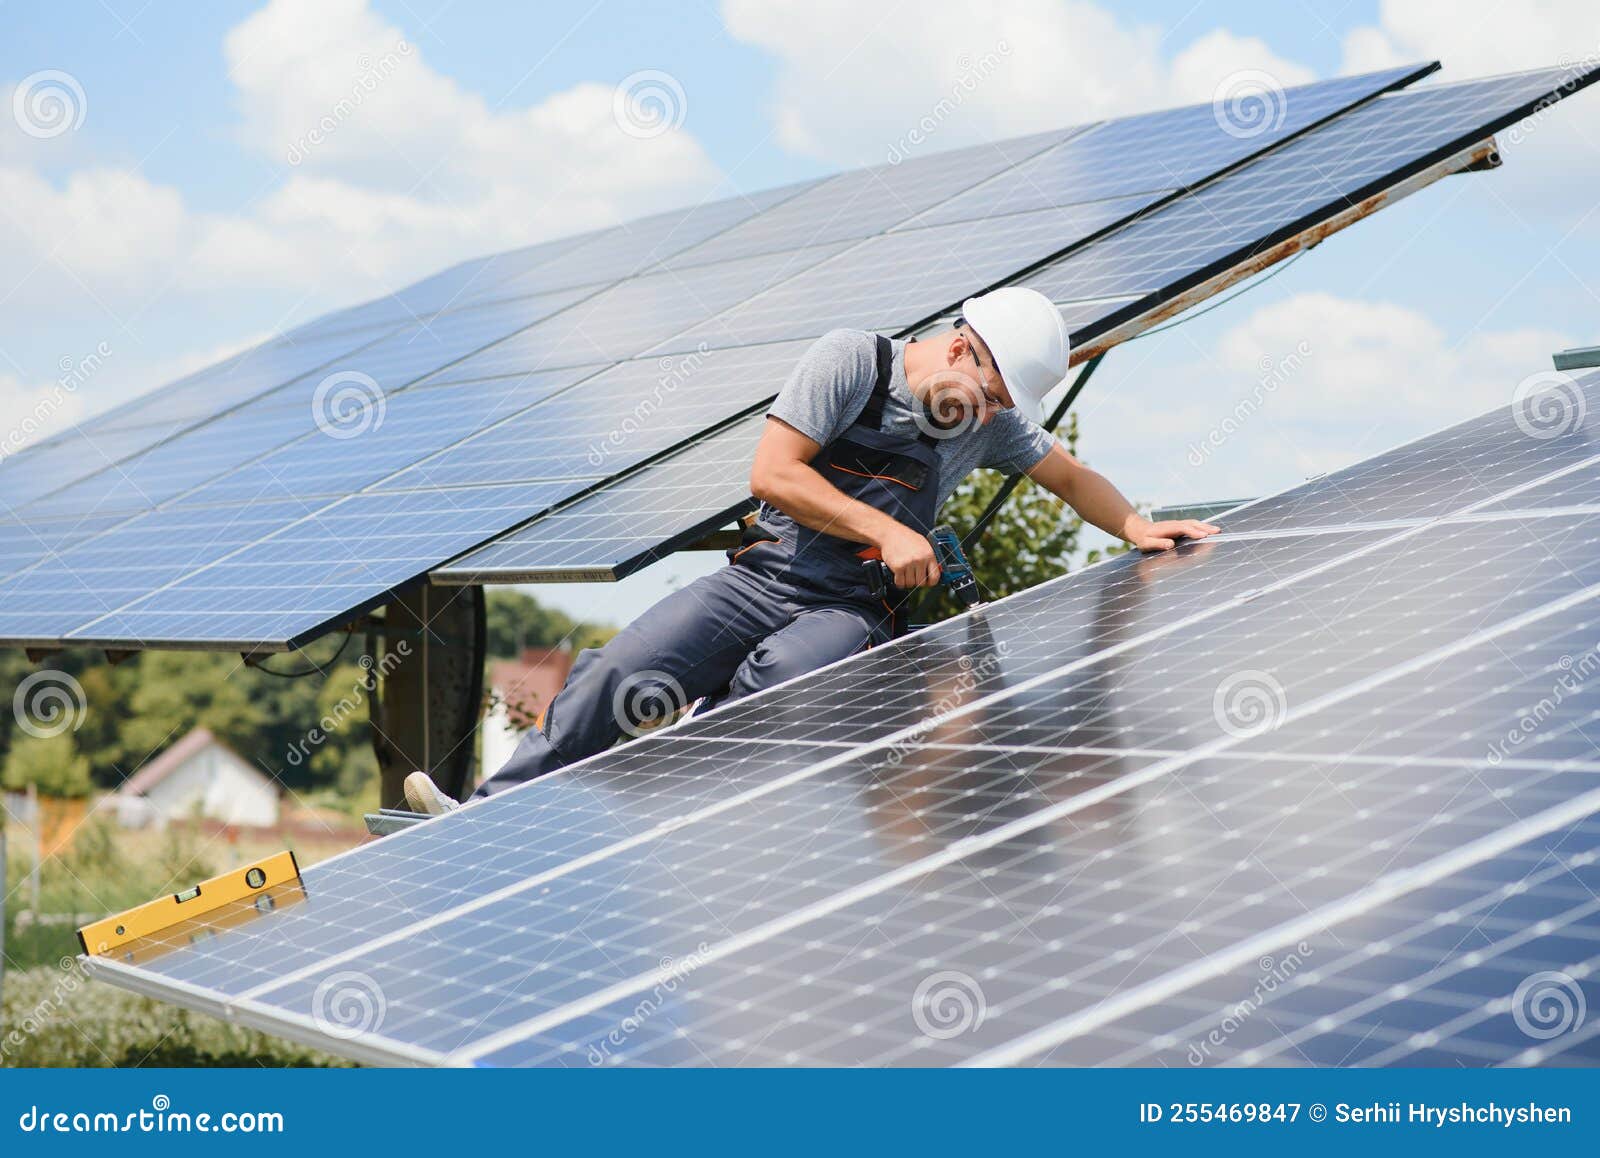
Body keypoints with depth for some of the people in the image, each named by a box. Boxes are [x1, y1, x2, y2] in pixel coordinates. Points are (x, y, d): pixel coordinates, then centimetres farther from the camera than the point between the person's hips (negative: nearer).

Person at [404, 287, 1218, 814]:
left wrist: (1134, 526, 11)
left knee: (777, 678, -36)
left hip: (853, 612, 1)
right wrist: (883, 531, -15)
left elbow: (1068, 474, 28)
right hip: (761, 579, -1)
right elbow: (772, 473, -11)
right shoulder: (853, 360, -4)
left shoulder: (991, 423, 9)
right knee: (617, 675, -22)